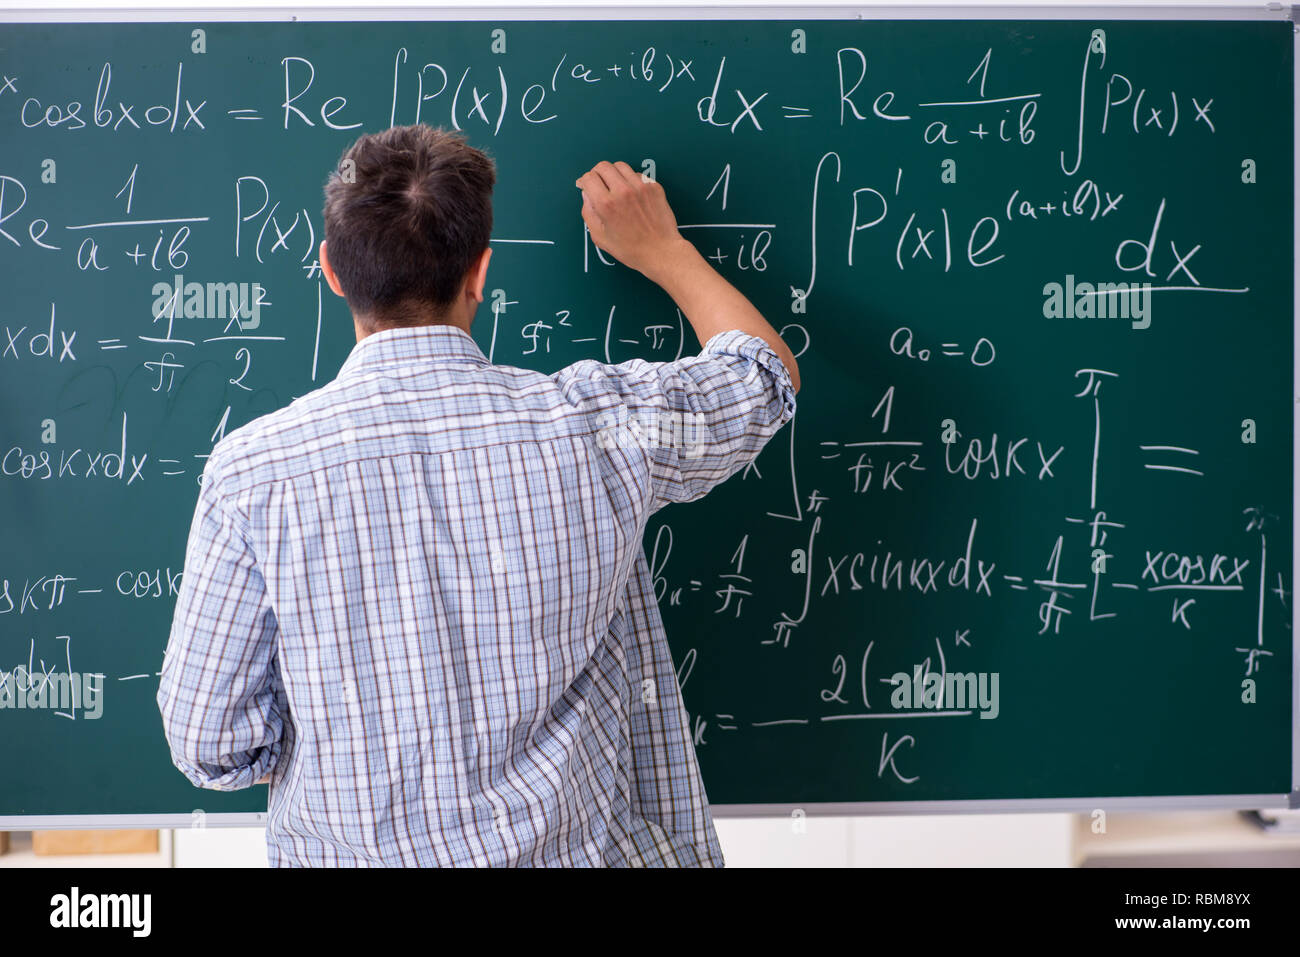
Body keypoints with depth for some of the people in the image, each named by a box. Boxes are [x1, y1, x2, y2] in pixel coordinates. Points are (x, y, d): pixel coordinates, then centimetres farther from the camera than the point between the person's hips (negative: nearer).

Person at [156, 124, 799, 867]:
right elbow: (767, 372, 5)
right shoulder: (594, 424, -15)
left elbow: (210, 743, -9)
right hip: (570, 846, 1)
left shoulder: (251, 472, -16)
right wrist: (662, 250, 19)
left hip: (351, 850, 0)